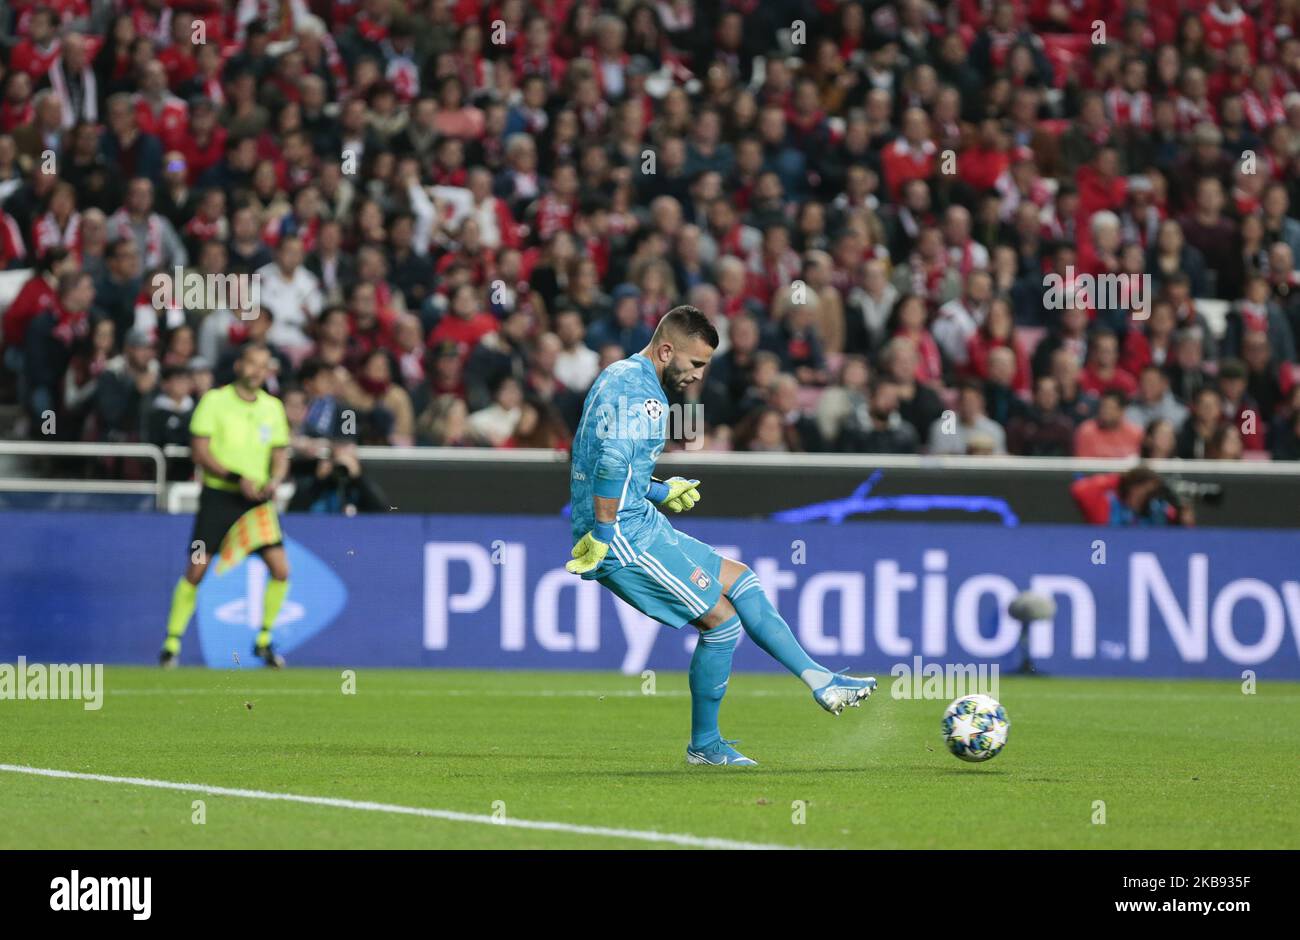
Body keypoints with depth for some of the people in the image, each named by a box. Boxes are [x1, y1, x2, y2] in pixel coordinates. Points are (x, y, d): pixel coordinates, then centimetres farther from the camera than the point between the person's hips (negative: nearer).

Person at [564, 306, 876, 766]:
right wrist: (601, 535, -25)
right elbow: (613, 464, -30)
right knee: (722, 618, -5)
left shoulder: (621, 378, 17)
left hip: (637, 526, 11)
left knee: (740, 580, 13)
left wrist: (659, 492, 21)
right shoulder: (637, 392, -16)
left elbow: (611, 466, 26)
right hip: (625, 537, -11)